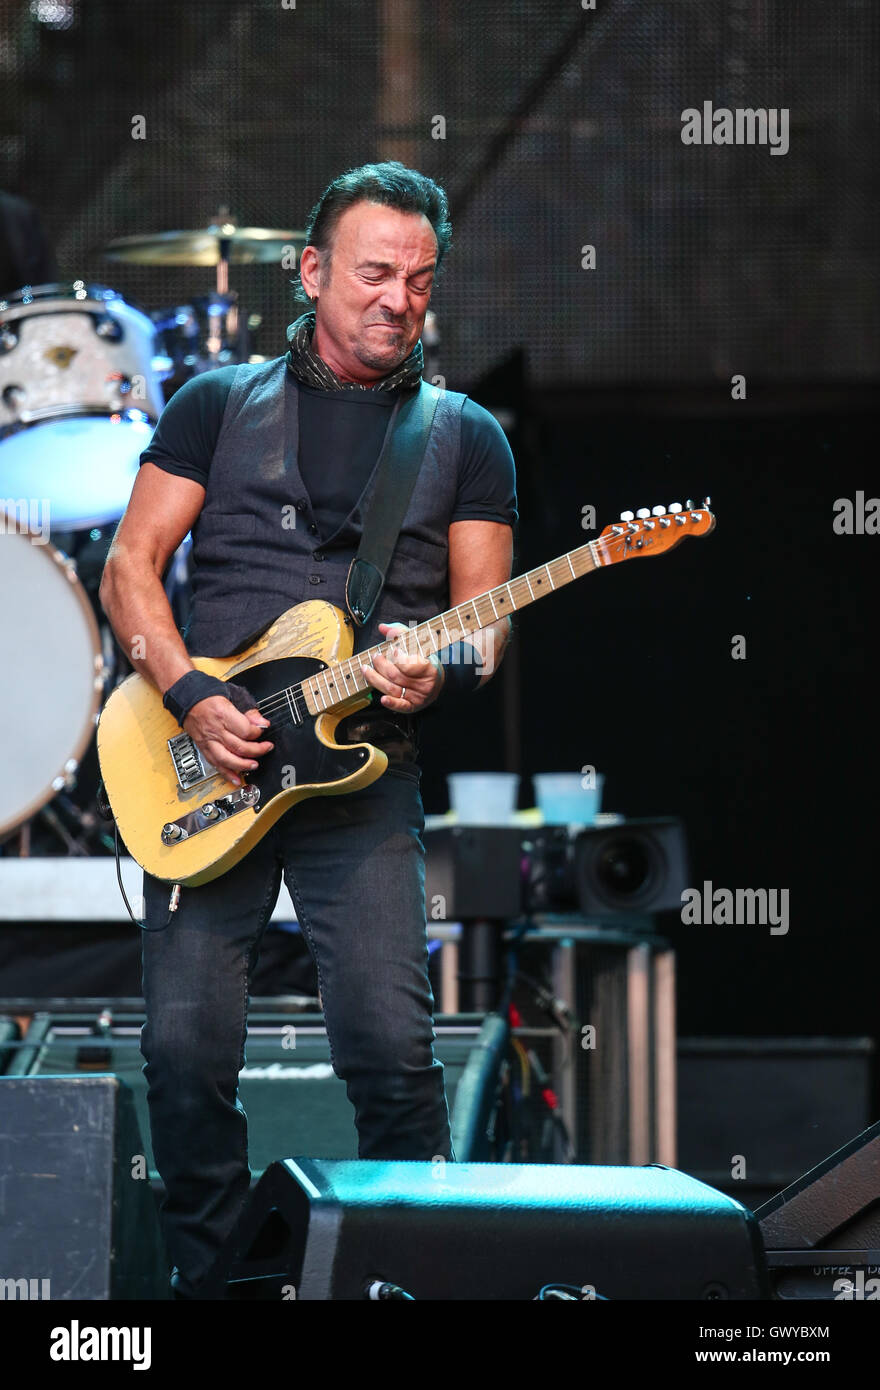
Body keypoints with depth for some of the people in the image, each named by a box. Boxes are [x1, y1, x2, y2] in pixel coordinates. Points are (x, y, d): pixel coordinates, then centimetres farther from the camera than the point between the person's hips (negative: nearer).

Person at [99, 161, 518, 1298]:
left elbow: (487, 625, 8)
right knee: (186, 1045, -6)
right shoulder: (219, 405, 12)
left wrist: (439, 669, -15)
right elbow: (129, 571, 7)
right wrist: (193, 696, -9)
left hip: (366, 772, 0)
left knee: (393, 1049, -14)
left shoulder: (464, 438, 13)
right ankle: (207, 1279, 11)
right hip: (208, 760, 0)